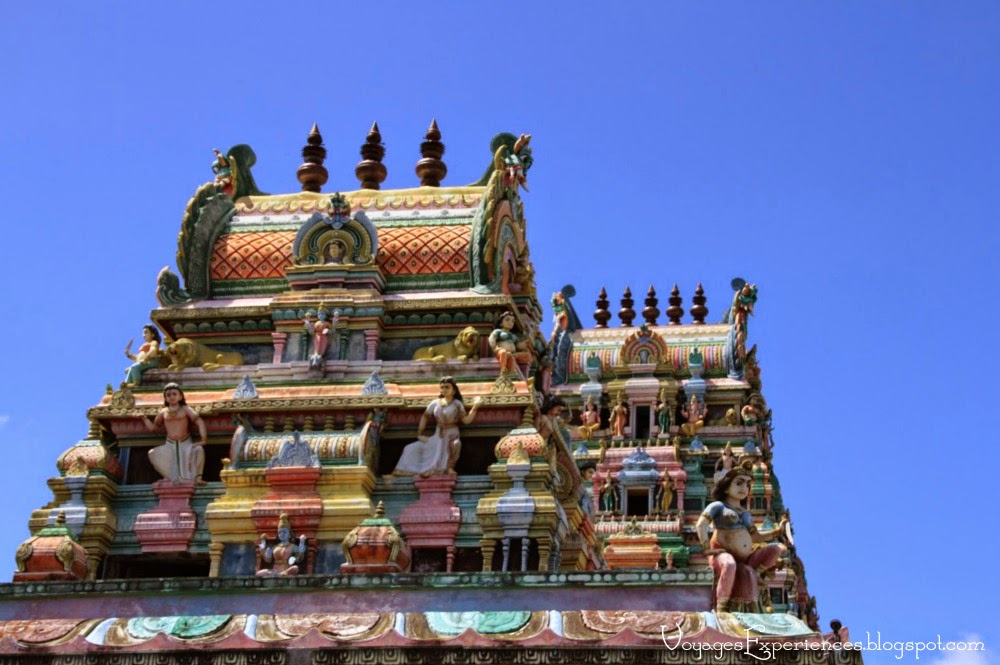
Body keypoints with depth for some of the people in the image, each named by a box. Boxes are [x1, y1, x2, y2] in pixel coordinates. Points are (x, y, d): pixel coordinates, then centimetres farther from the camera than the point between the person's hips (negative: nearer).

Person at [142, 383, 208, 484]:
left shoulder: (185, 410, -4)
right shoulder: (163, 412, 5)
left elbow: (199, 422, -12)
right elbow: (153, 427, 15)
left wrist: (203, 439, -24)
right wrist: (144, 418, 3)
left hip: (185, 443, -3)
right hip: (170, 445, 3)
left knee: (198, 449, -31)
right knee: (153, 453, -15)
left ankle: (197, 477, -11)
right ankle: (169, 477, 3)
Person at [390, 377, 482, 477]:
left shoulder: (457, 404, -3)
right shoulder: (435, 403, 6)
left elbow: (466, 420, -11)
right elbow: (425, 417, 14)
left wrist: (475, 407, -21)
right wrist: (420, 434, 7)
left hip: (452, 435, -4)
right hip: (437, 437, 4)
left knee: (455, 444, -41)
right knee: (412, 449, -3)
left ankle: (450, 467, -23)